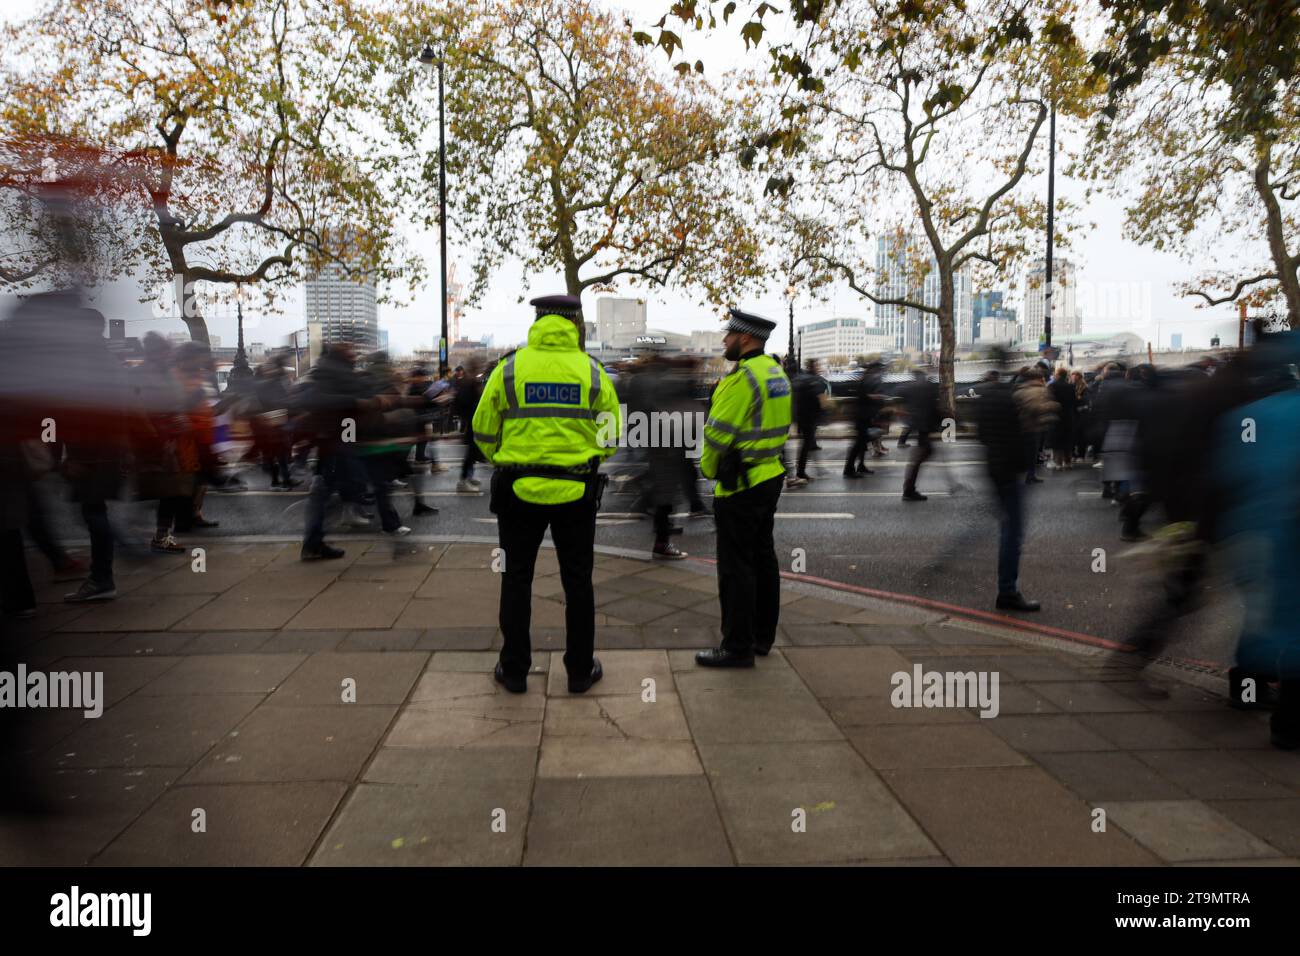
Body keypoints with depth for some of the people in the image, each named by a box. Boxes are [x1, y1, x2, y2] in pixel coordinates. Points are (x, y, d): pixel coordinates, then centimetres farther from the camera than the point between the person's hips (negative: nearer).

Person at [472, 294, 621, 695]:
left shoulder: (508, 369, -3)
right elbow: (610, 439, 0)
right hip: (577, 493, 0)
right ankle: (580, 670, 21)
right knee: (577, 581, 13)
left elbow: (484, 432, 2)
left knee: (517, 579, 14)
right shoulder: (593, 372, -2)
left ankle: (514, 670, 21)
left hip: (519, 491, 0)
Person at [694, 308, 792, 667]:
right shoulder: (775, 372, 12)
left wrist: (708, 468, -1)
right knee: (762, 557, 16)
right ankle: (762, 636, 26)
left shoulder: (743, 378, -18)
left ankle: (737, 647, 3)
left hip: (740, 485, -10)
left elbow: (718, 432, -17)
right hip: (770, 475, 10)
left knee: (735, 567, -3)